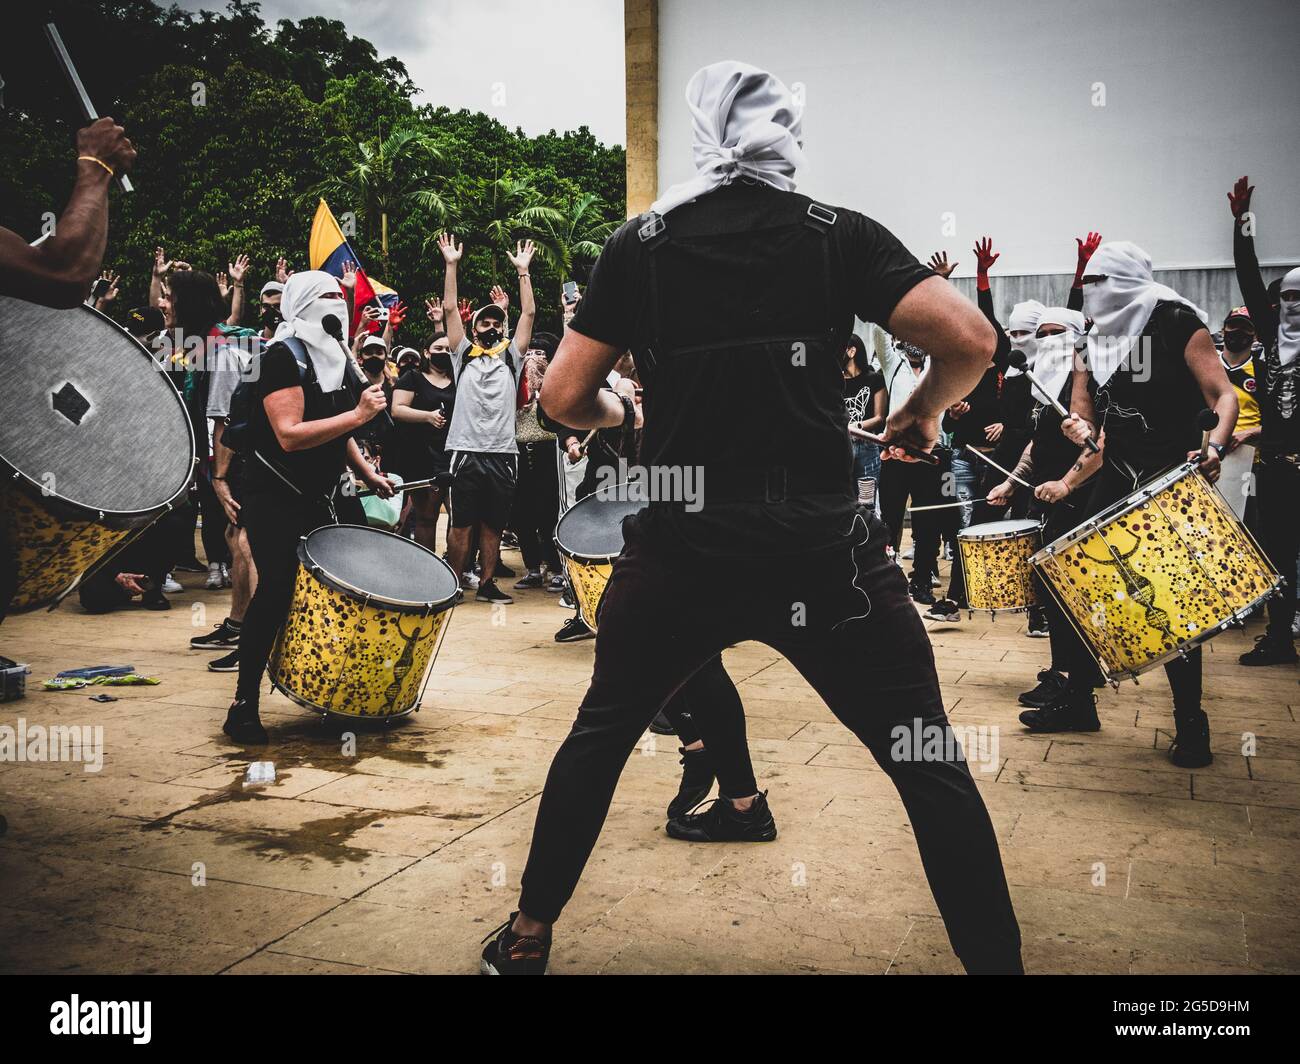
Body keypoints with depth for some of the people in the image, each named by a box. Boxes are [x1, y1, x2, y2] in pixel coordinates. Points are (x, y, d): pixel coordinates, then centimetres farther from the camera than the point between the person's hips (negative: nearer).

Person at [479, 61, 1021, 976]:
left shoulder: (640, 243, 6)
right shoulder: (840, 234, 3)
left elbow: (565, 398, 4)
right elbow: (970, 339, -8)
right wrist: (922, 412, 11)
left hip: (678, 555, 2)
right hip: (823, 555, -1)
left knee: (602, 733, 23)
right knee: (930, 764, 13)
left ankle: (528, 937, 34)